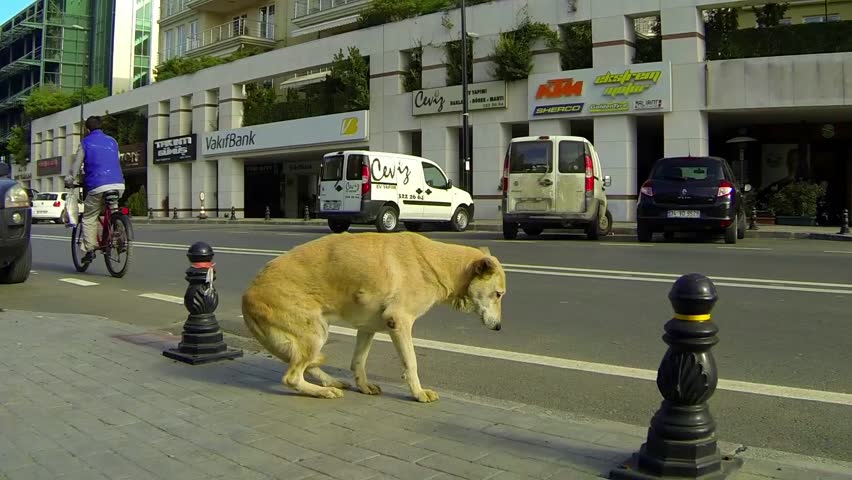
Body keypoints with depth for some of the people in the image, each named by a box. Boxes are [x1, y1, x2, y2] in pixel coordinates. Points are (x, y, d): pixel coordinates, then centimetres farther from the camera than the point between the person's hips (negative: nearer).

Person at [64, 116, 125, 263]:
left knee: (89, 218, 6)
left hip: (98, 185, -4)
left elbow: (76, 164, 12)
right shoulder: (112, 142, 21)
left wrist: (69, 181, 25)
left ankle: (90, 249, -1)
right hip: (118, 184, 4)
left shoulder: (85, 142, 10)